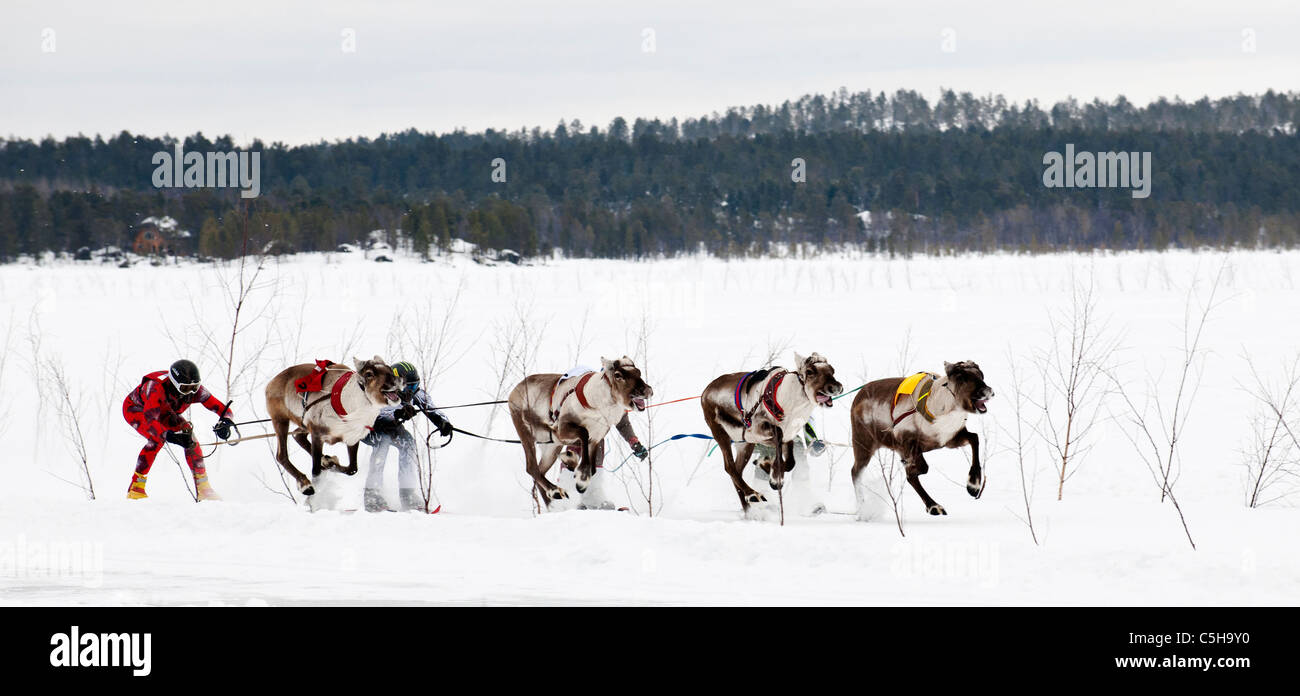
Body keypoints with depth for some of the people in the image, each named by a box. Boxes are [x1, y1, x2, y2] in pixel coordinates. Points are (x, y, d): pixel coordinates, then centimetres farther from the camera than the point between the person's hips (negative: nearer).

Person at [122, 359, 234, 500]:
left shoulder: (194, 389, -29)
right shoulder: (157, 387, -44)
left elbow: (223, 409, -28)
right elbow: (149, 419, -55)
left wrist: (225, 423, -51)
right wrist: (168, 436, -70)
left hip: (163, 411, 5)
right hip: (135, 408, -5)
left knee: (188, 436, -16)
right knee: (157, 439, -31)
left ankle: (203, 489, -7)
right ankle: (135, 488, -23)